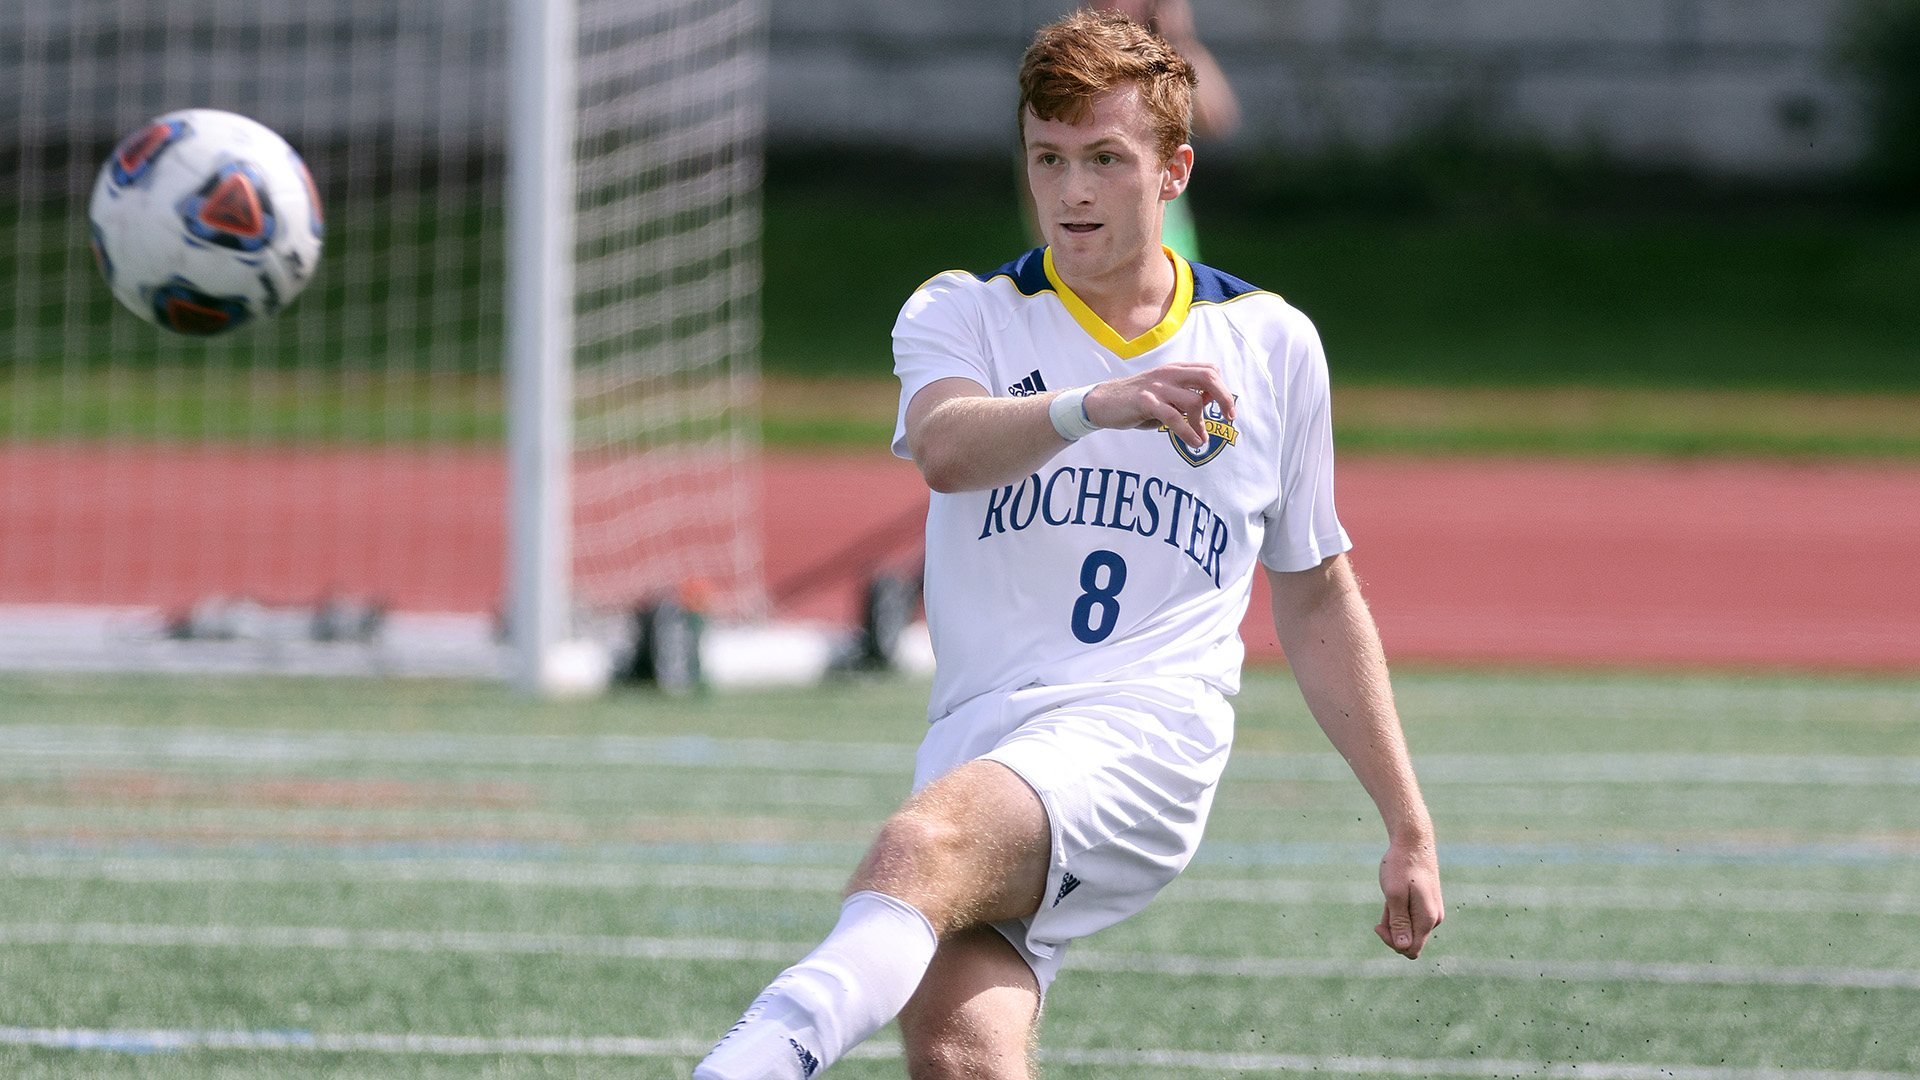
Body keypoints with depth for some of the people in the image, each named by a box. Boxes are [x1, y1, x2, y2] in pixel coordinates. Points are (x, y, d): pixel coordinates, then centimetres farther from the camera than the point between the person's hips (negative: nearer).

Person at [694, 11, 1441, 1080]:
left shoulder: (1272, 343, 16)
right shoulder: (962, 314, 12)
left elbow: (1317, 599, 25)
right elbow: (945, 445, -13)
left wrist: (1409, 824, 24)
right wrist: (1094, 406, -33)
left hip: (1149, 725, -2)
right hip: (979, 737, 2)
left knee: (929, 842, -34)